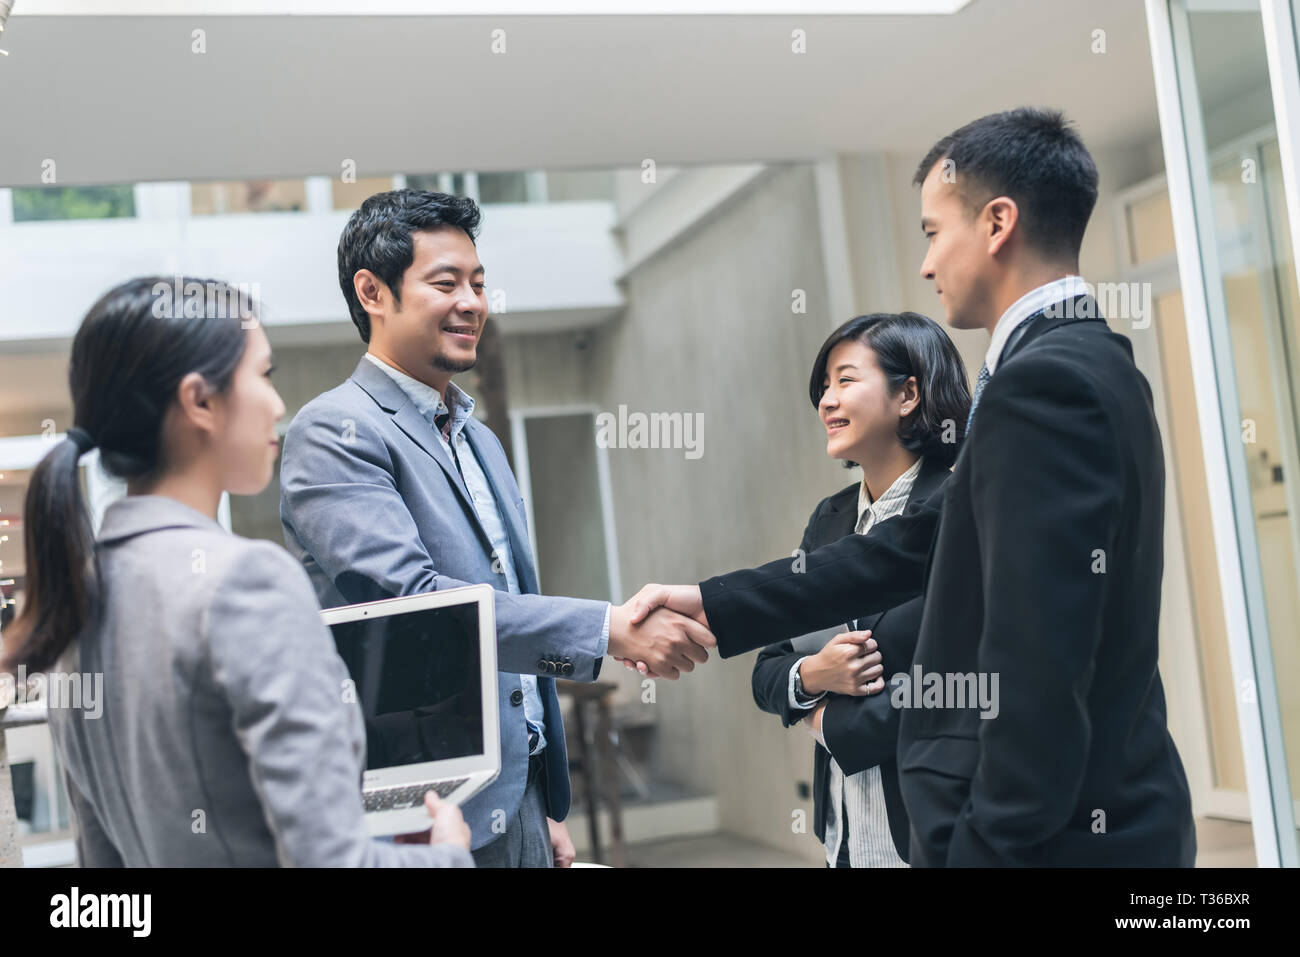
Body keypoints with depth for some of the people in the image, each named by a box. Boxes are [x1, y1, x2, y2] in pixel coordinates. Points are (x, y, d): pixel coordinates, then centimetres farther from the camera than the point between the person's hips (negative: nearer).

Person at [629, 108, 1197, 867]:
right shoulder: (1085, 364, 11)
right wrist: (715, 606, 9)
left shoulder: (1041, 384, -20)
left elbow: (1037, 663, -26)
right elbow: (916, 545, 11)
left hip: (1054, 831, -9)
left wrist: (990, 847, -21)